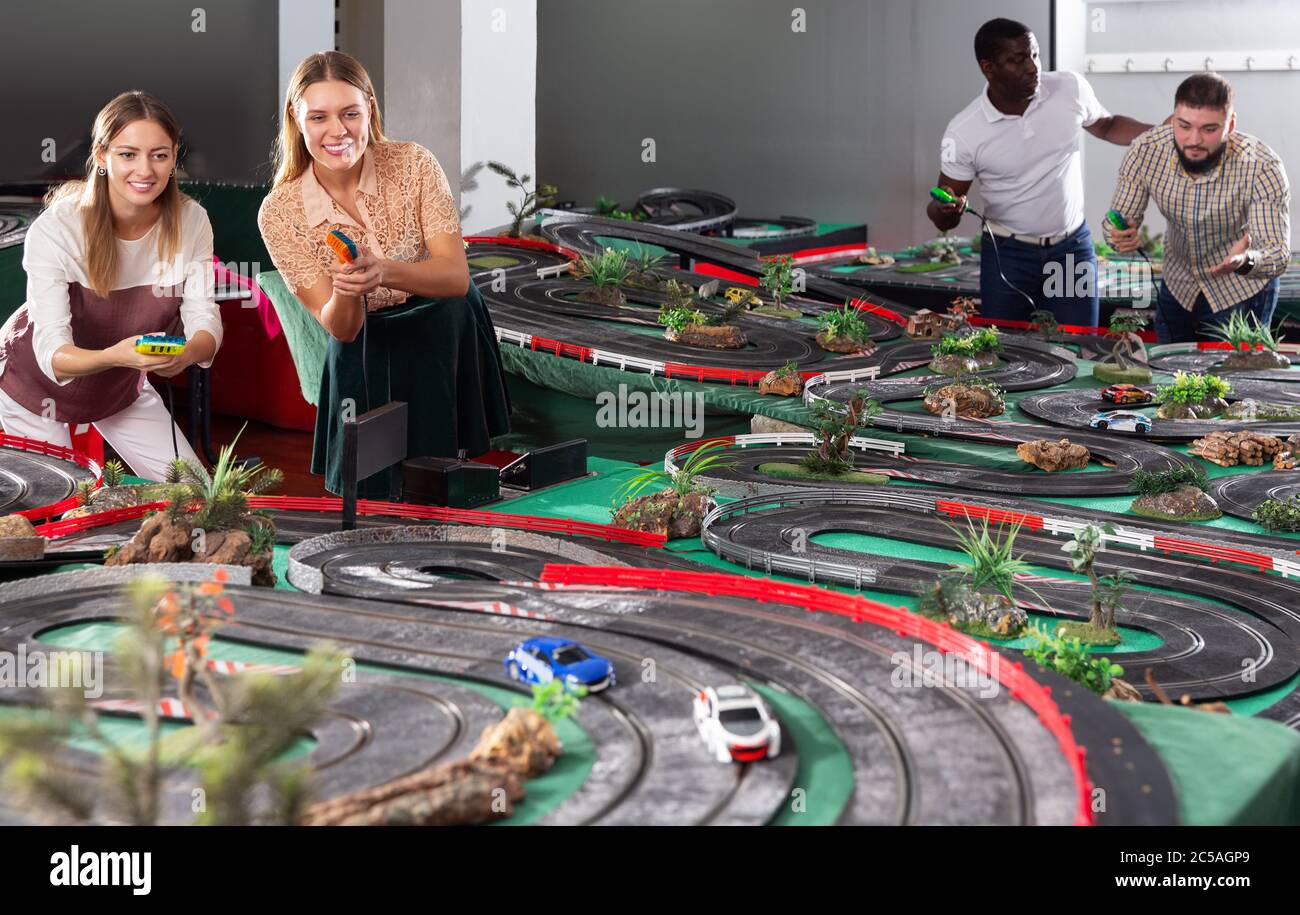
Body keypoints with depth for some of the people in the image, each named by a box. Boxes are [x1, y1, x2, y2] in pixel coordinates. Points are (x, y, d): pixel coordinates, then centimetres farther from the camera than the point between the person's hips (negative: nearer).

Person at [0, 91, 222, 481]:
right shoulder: (56, 227, -31)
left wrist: (188, 352, -46)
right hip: (35, 382, -4)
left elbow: (205, 321, -20)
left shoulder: (191, 222, -19)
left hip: (121, 388, 4)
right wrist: (115, 356, -57)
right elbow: (51, 351, -35)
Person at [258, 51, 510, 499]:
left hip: (445, 331, -1)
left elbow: (457, 276, -23)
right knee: (365, 491, -2)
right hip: (365, 350, 1)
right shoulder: (280, 213, -14)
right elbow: (340, 328, -14)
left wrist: (384, 272, -43)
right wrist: (345, 290, -38)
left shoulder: (413, 164, -15)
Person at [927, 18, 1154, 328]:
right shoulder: (964, 133, -16)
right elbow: (943, 217, -6)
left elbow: (1107, 126, 12)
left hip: (1072, 246, 2)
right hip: (1007, 253, -2)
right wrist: (944, 209, -30)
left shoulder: (1071, 88, -9)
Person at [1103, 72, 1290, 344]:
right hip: (1178, 287, 3)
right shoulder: (1145, 152, -22)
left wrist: (1245, 261, -54)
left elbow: (1278, 255, -31)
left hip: (1244, 291, -3)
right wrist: (1121, 237, -36)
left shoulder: (1262, 168, -30)